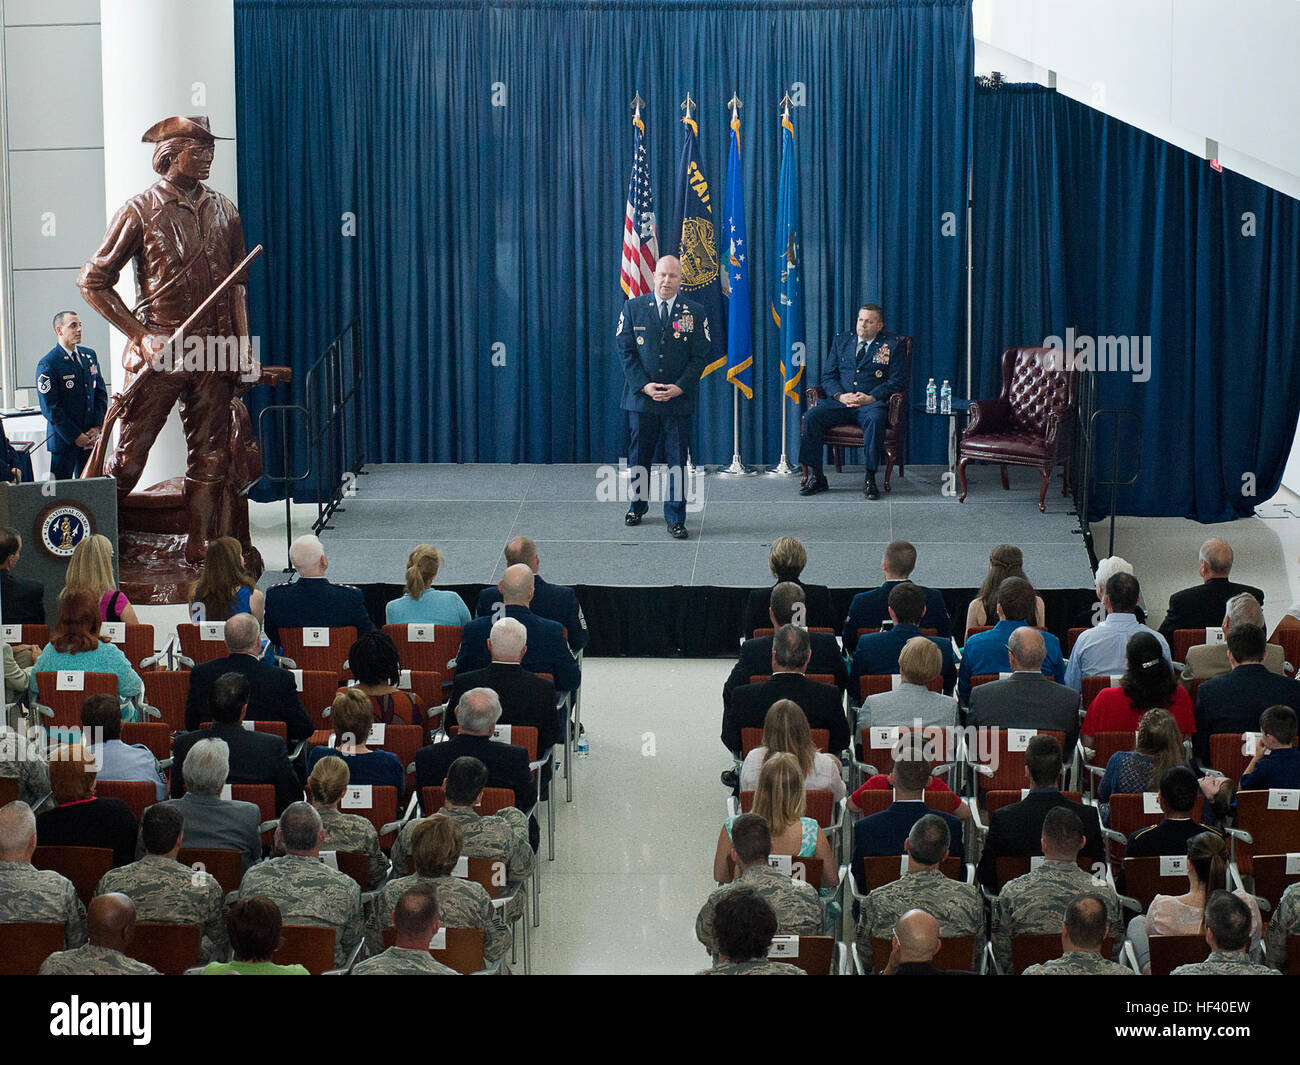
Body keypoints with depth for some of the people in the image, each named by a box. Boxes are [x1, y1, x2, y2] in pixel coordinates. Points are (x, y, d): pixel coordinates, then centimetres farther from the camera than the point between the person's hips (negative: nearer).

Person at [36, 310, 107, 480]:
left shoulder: (90, 356, 10)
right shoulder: (47, 364, -10)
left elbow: (101, 394, 13)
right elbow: (50, 408, -13)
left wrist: (97, 427, -1)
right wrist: (76, 436, -14)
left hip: (89, 438, 6)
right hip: (63, 439, -6)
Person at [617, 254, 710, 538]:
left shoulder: (695, 313, 3)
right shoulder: (633, 308, 3)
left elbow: (699, 356, 1)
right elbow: (626, 350, 0)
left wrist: (679, 387, -11)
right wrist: (644, 385, -11)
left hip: (679, 398, 0)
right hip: (641, 397, 1)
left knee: (677, 459, 0)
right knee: (638, 456, 10)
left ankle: (675, 519, 6)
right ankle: (637, 506, 31)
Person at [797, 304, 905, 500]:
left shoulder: (893, 344, 7)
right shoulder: (841, 340, 17)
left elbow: (898, 381, 0)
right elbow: (828, 375, 13)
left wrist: (870, 398, -15)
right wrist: (840, 395, -8)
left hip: (872, 403, -3)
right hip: (840, 402, 3)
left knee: (874, 419, -38)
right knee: (810, 417, -22)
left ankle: (870, 478, -32)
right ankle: (815, 477, -17)